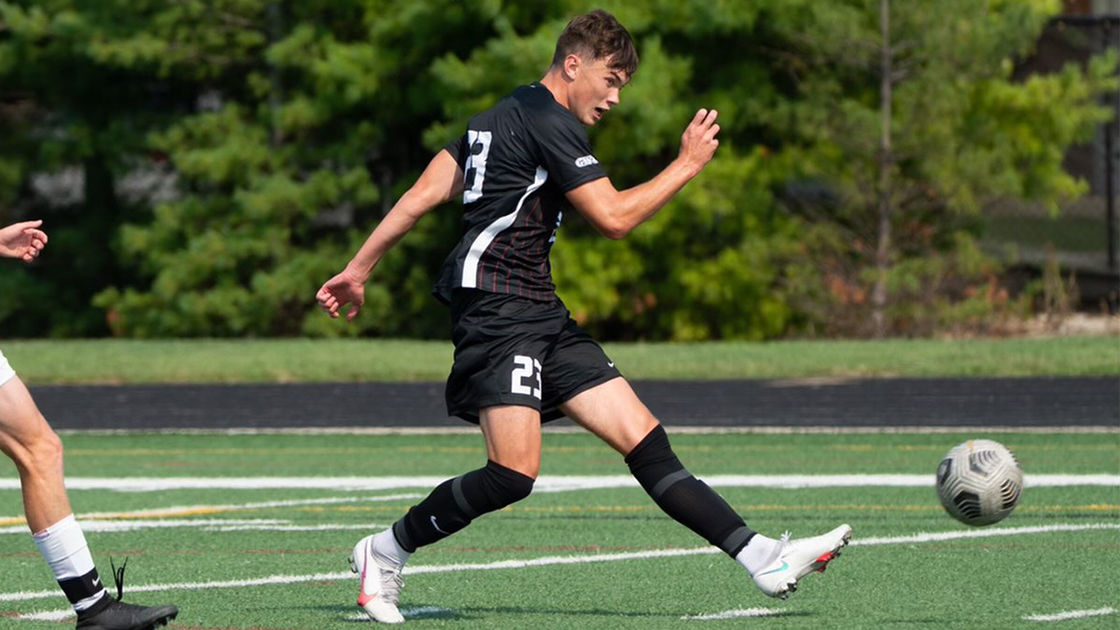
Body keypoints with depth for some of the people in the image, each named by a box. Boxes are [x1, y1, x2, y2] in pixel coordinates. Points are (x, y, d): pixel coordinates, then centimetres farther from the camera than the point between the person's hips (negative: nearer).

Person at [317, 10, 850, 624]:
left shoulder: (500, 116, 21)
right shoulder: (549, 119, -9)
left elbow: (420, 196, 18)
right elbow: (614, 217, -12)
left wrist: (358, 269, 20)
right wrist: (687, 164, -1)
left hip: (539, 315, 11)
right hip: (498, 304, -11)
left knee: (643, 437, 0)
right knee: (514, 472, -20)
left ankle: (765, 559, -7)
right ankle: (384, 552, 0)